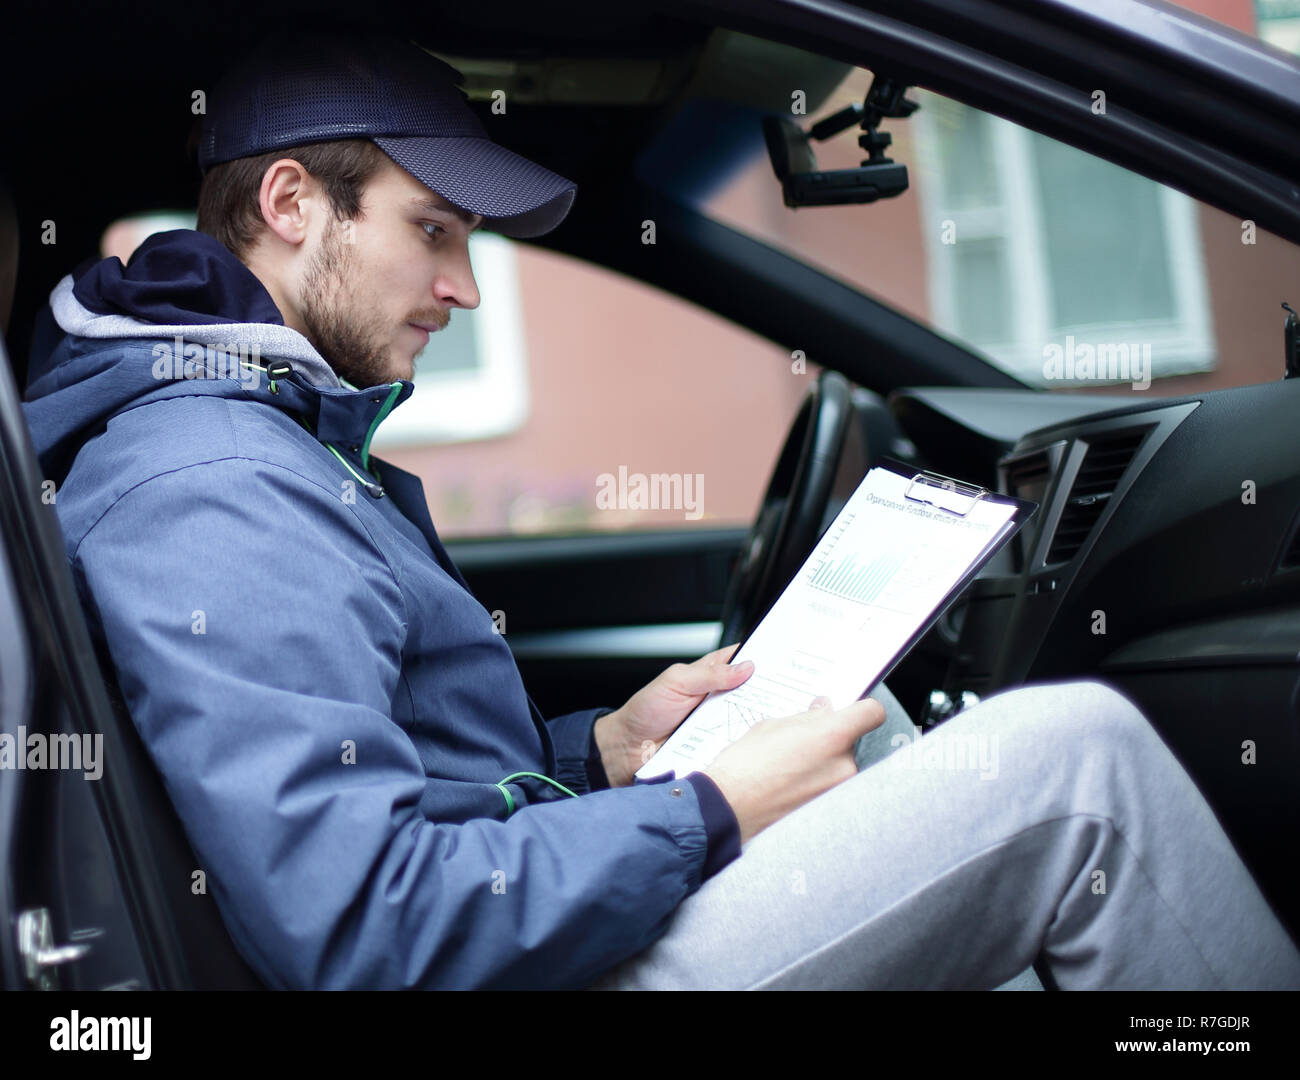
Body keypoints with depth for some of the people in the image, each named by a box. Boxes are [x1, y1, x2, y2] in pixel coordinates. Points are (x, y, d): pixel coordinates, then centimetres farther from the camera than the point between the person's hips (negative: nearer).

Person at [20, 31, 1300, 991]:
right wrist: (706, 814, -18)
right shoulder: (210, 492, -19)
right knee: (1080, 752, -14)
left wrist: (606, 748, 8)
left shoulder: (289, 444, 15)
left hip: (547, 907, 11)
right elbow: (357, 925, -27)